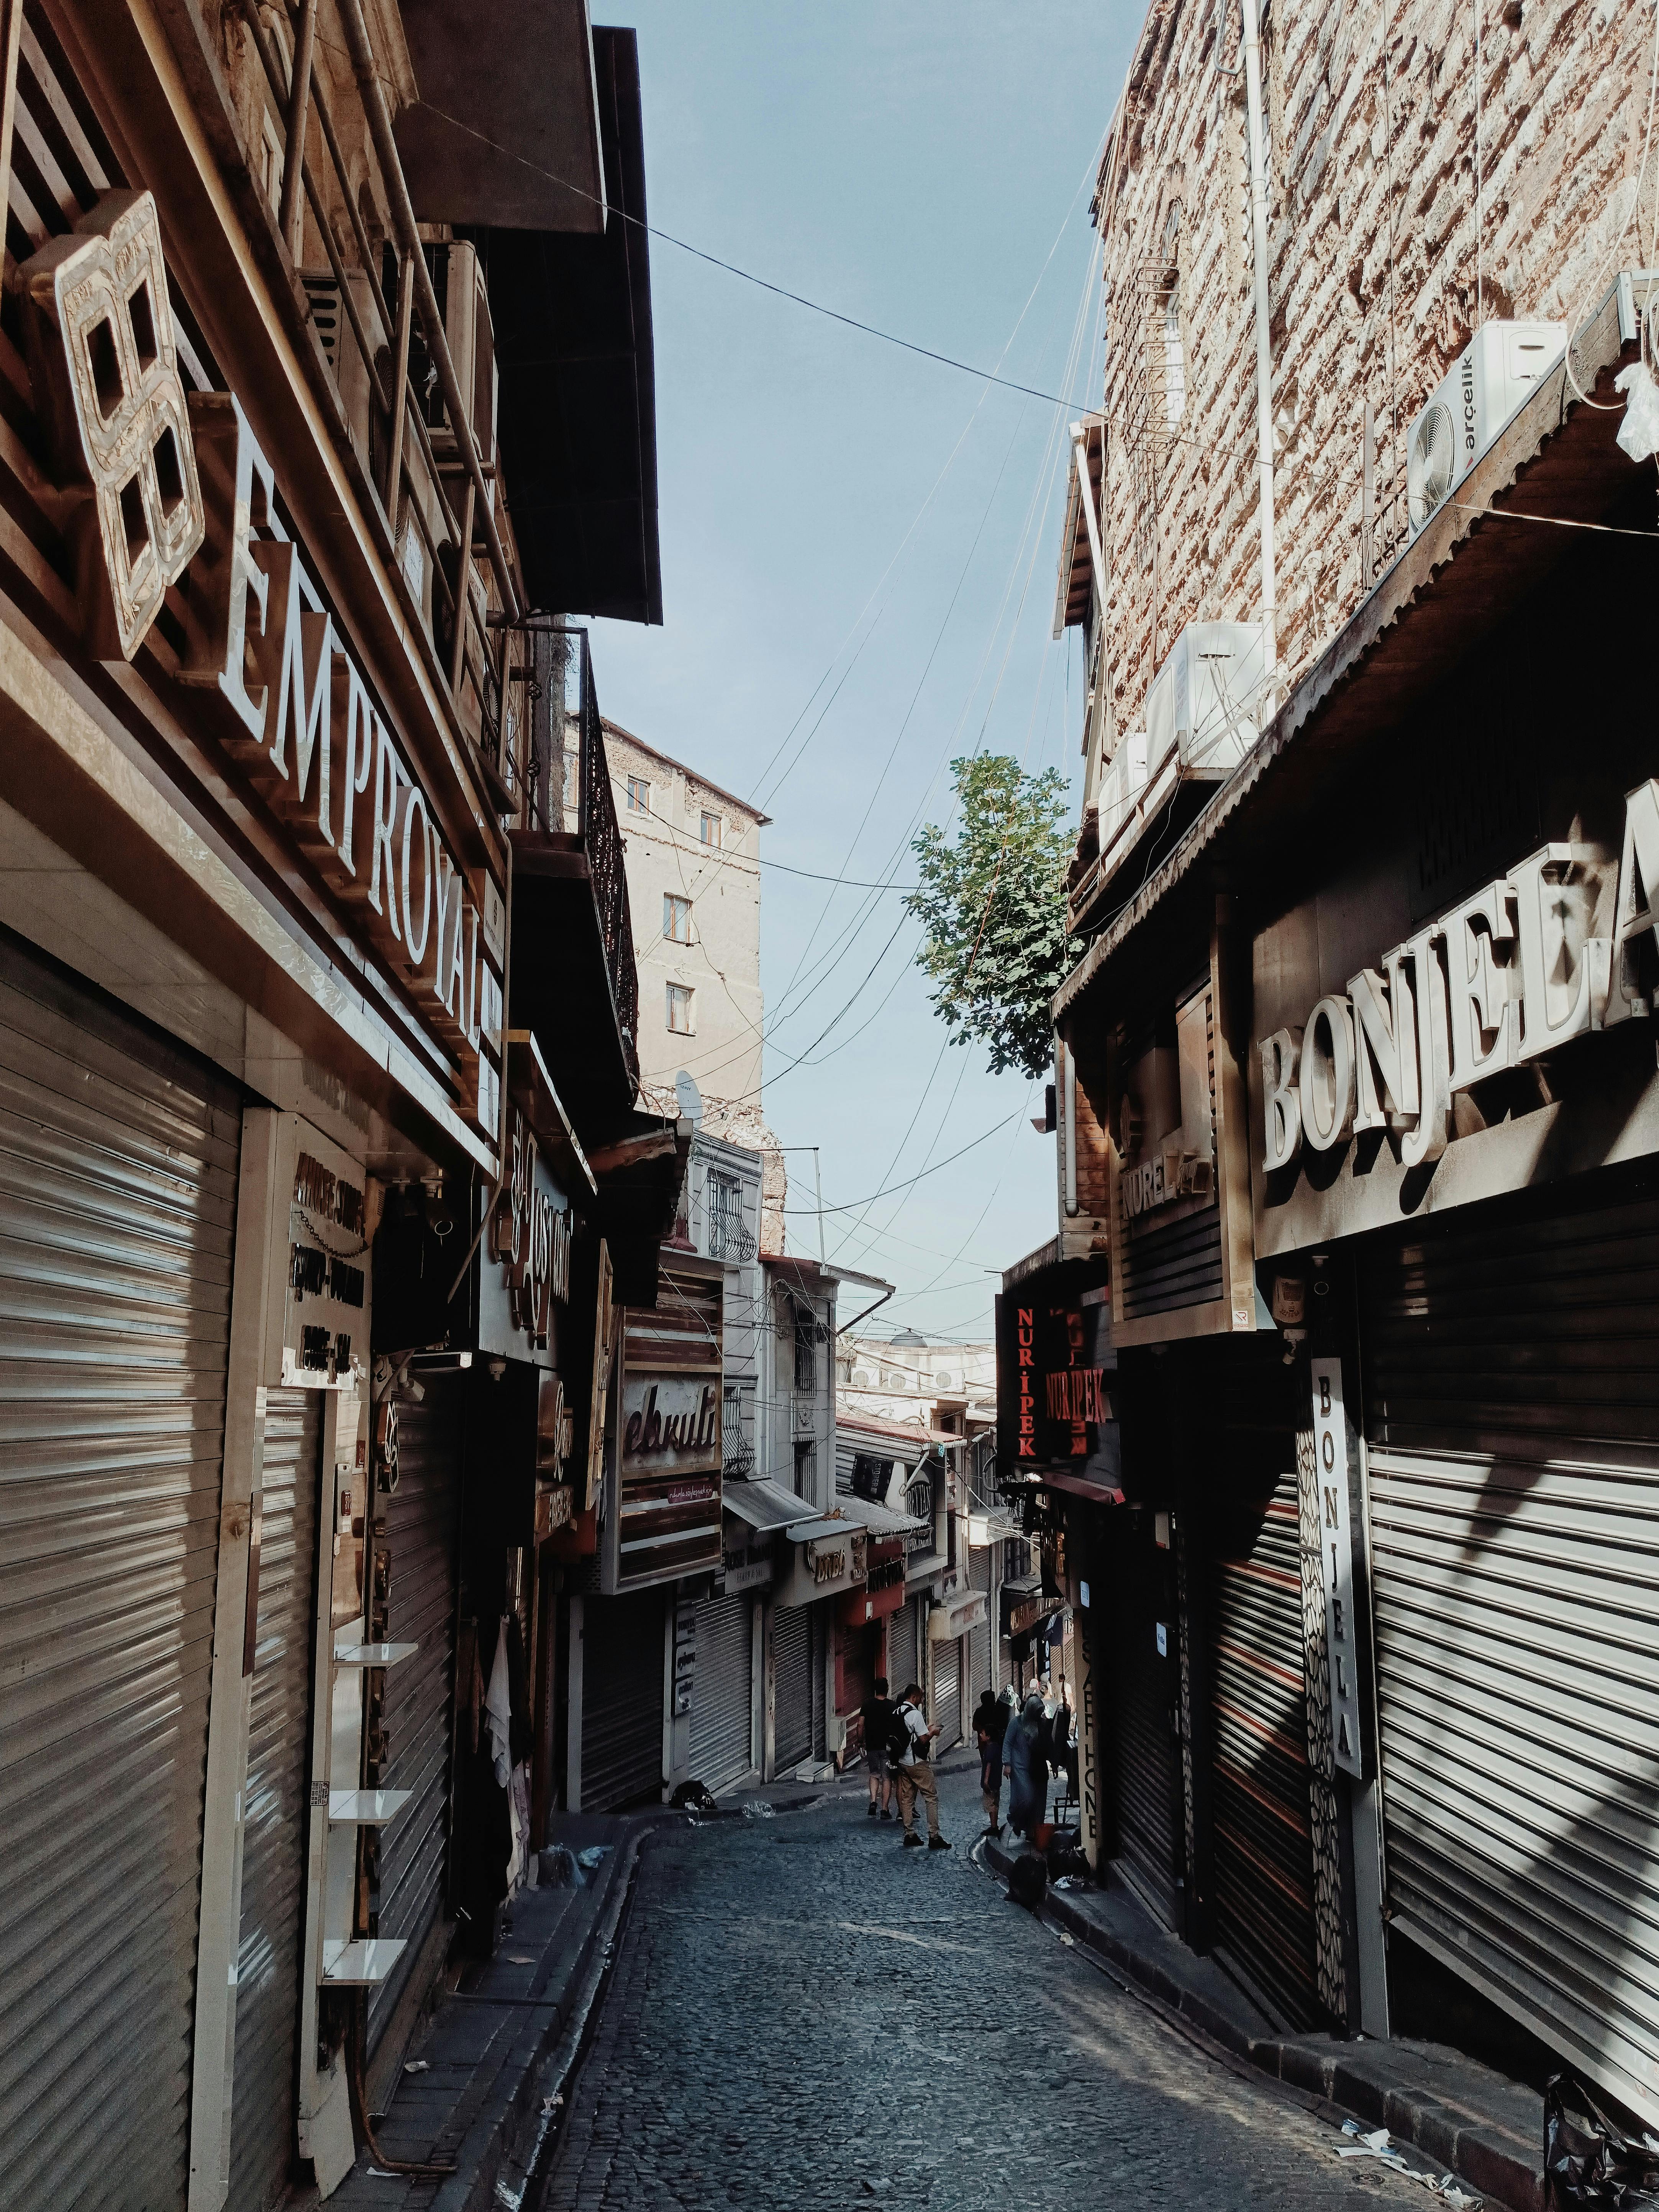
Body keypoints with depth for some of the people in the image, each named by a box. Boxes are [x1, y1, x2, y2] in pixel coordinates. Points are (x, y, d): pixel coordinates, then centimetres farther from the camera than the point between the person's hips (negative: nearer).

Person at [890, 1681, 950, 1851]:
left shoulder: (896, 1713, 9)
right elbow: (924, 1740, -19)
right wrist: (933, 1732, 0)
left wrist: (926, 1729, 18)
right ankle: (934, 1837, -3)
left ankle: (910, 1835, 13)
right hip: (918, 1763, -8)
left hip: (902, 1762, 8)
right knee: (931, 1798, -1)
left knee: (907, 1799, 12)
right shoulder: (915, 1714, -18)